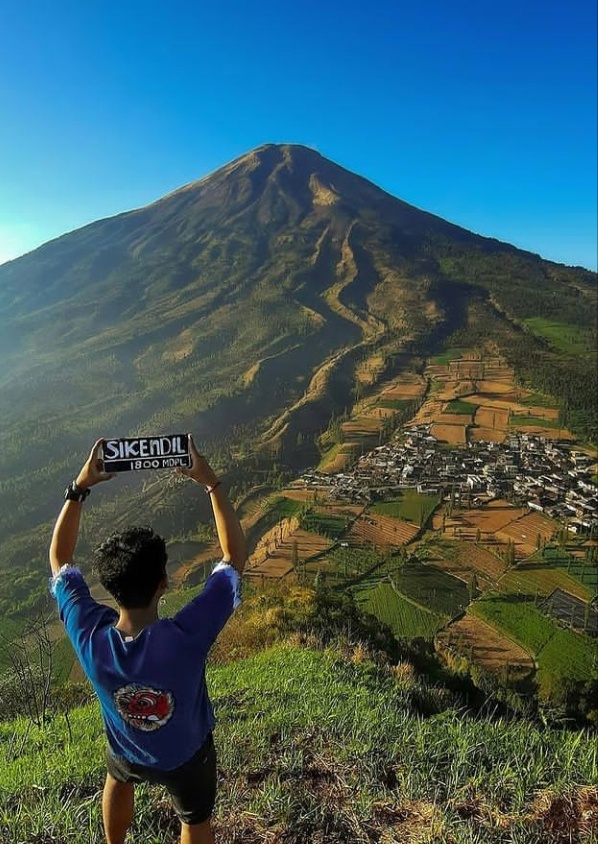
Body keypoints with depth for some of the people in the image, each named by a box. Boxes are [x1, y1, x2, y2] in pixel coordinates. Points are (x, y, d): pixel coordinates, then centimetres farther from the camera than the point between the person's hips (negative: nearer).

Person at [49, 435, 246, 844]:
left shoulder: (88, 635, -37)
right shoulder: (187, 638, -45)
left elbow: (59, 560, -20)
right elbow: (236, 557, -34)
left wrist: (79, 488, -25)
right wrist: (212, 483, -34)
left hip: (126, 751, 3)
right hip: (186, 755, -3)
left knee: (119, 779, 39)